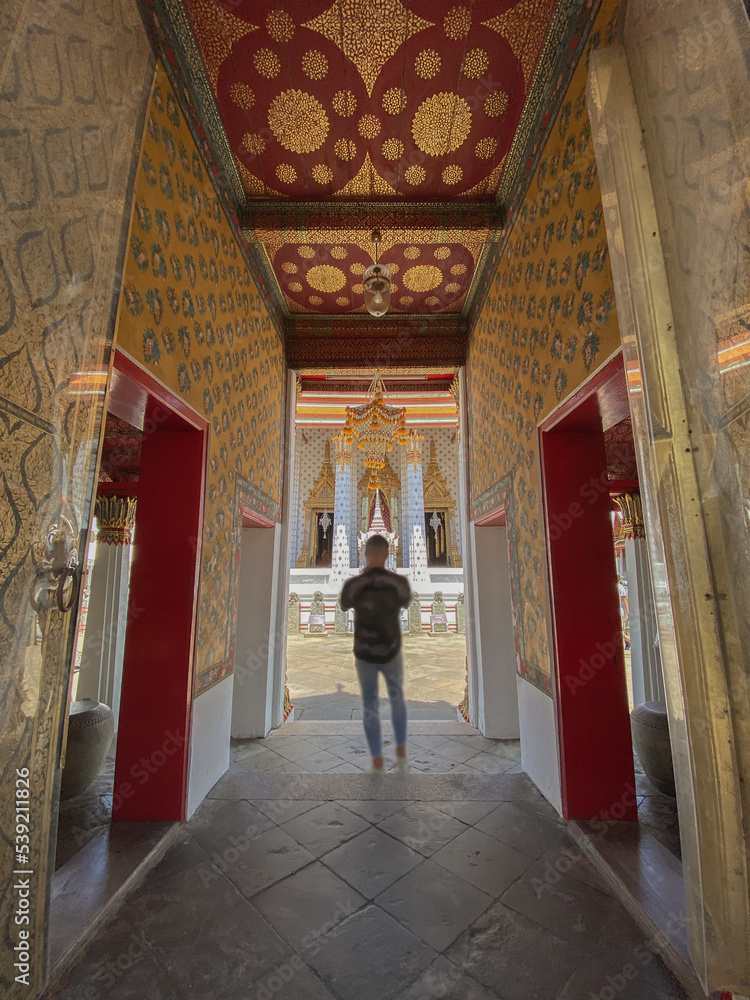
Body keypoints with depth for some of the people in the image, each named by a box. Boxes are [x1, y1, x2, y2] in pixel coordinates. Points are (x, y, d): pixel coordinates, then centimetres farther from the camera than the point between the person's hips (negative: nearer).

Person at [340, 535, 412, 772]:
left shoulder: (353, 584, -20)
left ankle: (378, 763, 23)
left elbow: (344, 606, 3)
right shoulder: (400, 582, -18)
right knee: (397, 699, 25)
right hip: (391, 652, 1)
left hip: (364, 654, -1)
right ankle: (401, 755, 33)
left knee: (370, 705, 17)